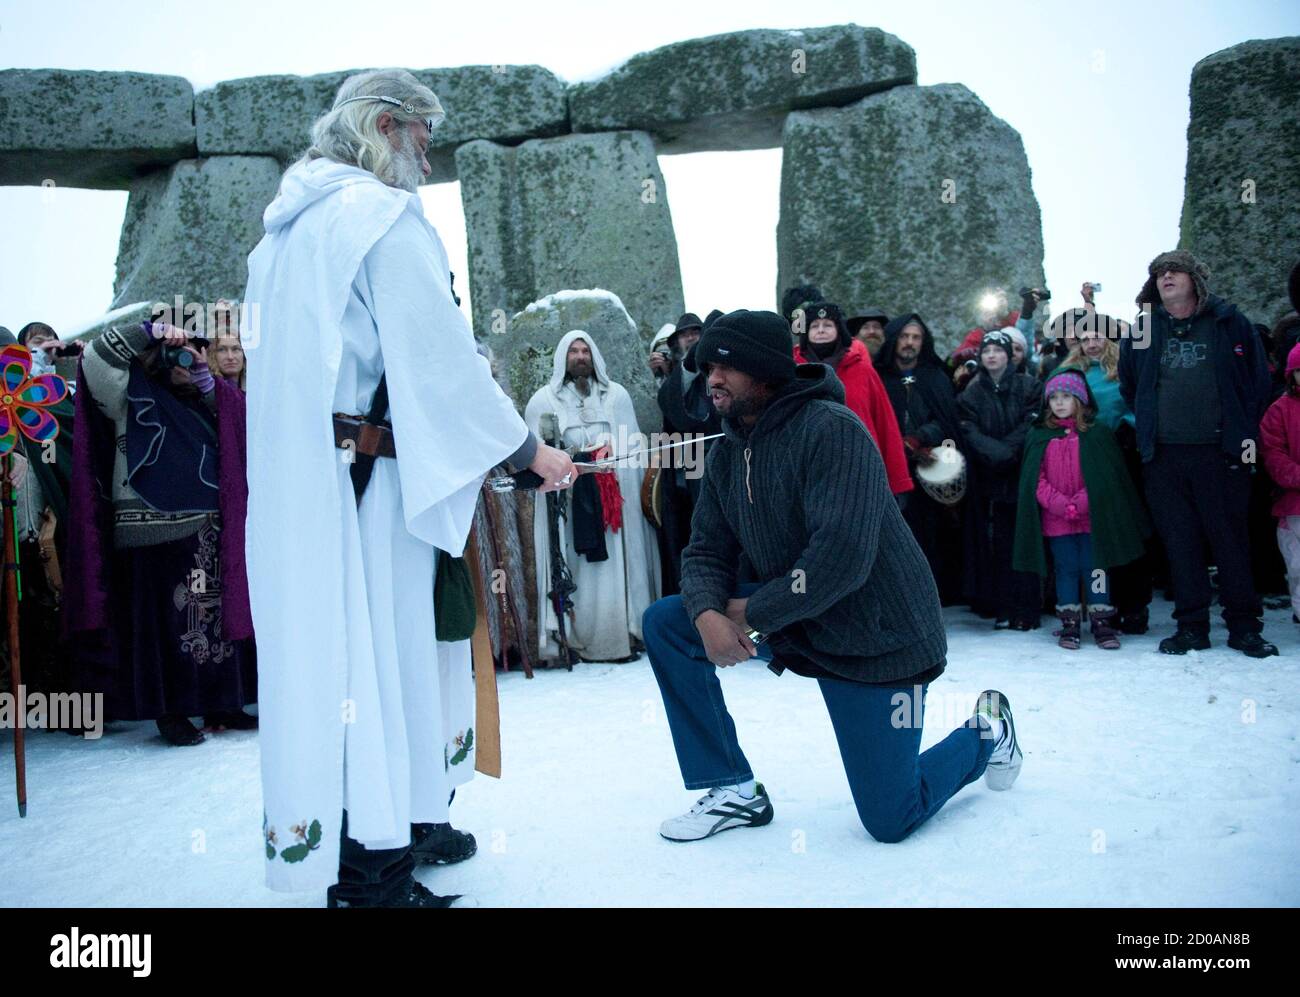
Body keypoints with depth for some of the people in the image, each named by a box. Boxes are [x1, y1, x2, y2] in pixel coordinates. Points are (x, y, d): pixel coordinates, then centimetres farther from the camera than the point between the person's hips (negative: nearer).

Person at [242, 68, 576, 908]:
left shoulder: (288, 226, 20)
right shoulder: (386, 216, -7)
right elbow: (441, 358, -13)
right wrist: (528, 450, -3)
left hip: (290, 491, 9)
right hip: (362, 488, -8)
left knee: (324, 658, 12)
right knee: (376, 659, -3)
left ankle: (331, 855, 23)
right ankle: (377, 875, 6)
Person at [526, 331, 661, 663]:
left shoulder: (617, 394, 12)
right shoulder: (543, 399, 6)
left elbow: (633, 440, 11)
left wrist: (613, 446, -7)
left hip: (614, 496, 2)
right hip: (566, 499, -2)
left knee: (617, 566, 0)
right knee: (576, 570, -4)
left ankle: (624, 634, 5)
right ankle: (578, 639, -1)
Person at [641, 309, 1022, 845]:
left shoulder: (831, 428, -24)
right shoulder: (727, 453, 1)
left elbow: (842, 557, -33)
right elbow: (707, 552, 1)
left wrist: (753, 613, -22)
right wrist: (708, 614, -22)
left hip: (877, 637, -7)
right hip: (790, 618, 7)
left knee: (891, 821, -1)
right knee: (666, 623, -9)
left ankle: (985, 731, 30)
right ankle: (734, 790, 3)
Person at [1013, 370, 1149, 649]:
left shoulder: (1097, 433, 2)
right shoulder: (1038, 437, 6)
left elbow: (1107, 476, -2)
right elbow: (1036, 479, 1)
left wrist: (1081, 503, -14)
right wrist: (1060, 504, -12)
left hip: (1092, 516, -1)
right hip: (1056, 520, 1)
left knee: (1095, 567, 3)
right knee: (1066, 569, 7)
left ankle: (1101, 620, 12)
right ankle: (1069, 623, 14)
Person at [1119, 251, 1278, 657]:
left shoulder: (1228, 321, 5)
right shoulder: (1143, 329, 10)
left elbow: (1258, 380, 6)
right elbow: (1128, 387, 19)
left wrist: (1245, 433, 1)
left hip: (1220, 452, -2)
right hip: (1164, 456, 2)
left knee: (1231, 539, 3)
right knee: (1180, 542, 5)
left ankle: (1244, 626, 13)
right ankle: (1191, 626, 12)